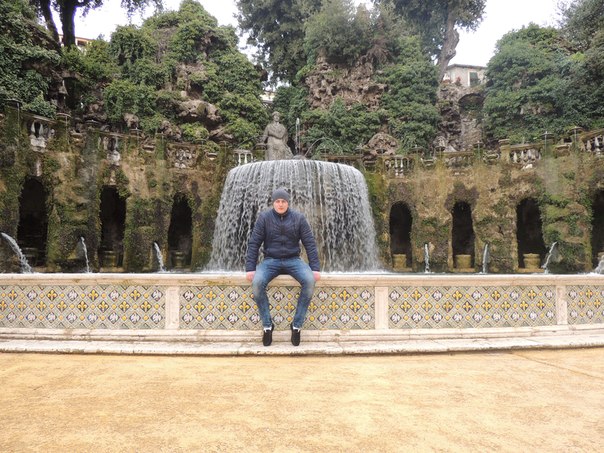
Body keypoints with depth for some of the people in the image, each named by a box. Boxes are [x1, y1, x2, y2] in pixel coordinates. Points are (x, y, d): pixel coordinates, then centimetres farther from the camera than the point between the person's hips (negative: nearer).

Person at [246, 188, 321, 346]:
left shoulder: (299, 218, -1)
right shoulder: (264, 217, -2)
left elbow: (309, 243, -1)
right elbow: (254, 243, -2)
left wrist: (315, 268, -10)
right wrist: (250, 268, -12)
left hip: (293, 260, 0)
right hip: (271, 260, 0)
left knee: (309, 281, -29)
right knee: (257, 282, -31)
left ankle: (297, 325, -13)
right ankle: (267, 325, -11)